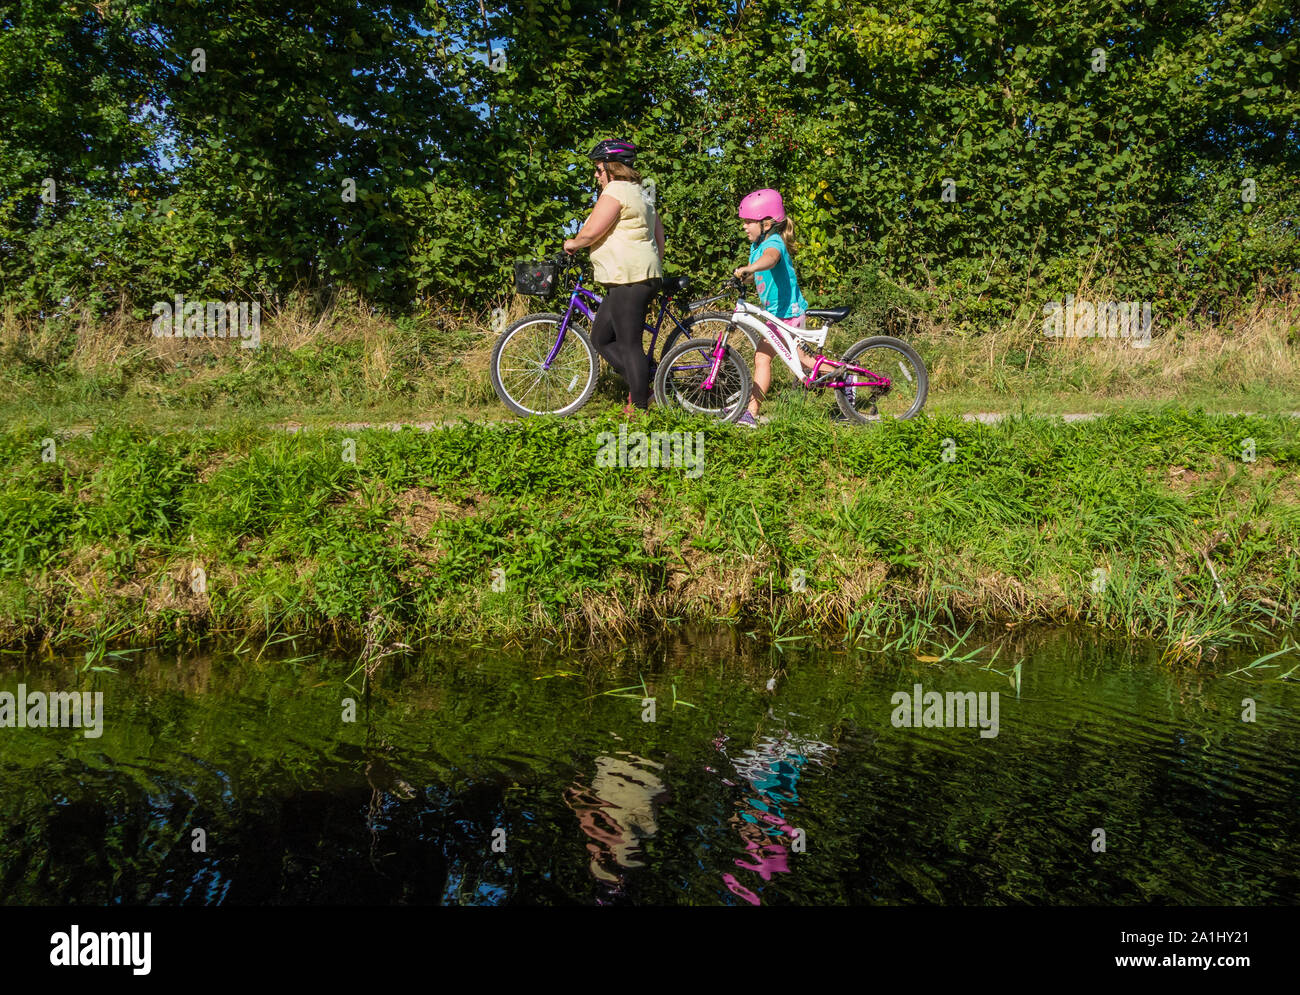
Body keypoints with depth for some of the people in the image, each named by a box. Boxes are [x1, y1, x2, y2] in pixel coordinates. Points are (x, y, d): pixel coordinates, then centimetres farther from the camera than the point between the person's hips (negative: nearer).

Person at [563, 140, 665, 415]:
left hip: (629, 279, -11)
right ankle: (642, 385, 12)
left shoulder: (616, 191, -10)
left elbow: (591, 231, -16)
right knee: (601, 338, 13)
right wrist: (655, 266, 35)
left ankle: (639, 406, -1)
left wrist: (573, 243, 4)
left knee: (629, 344, -6)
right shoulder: (639, 192, 22)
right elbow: (659, 230, 28)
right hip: (645, 277, 11)